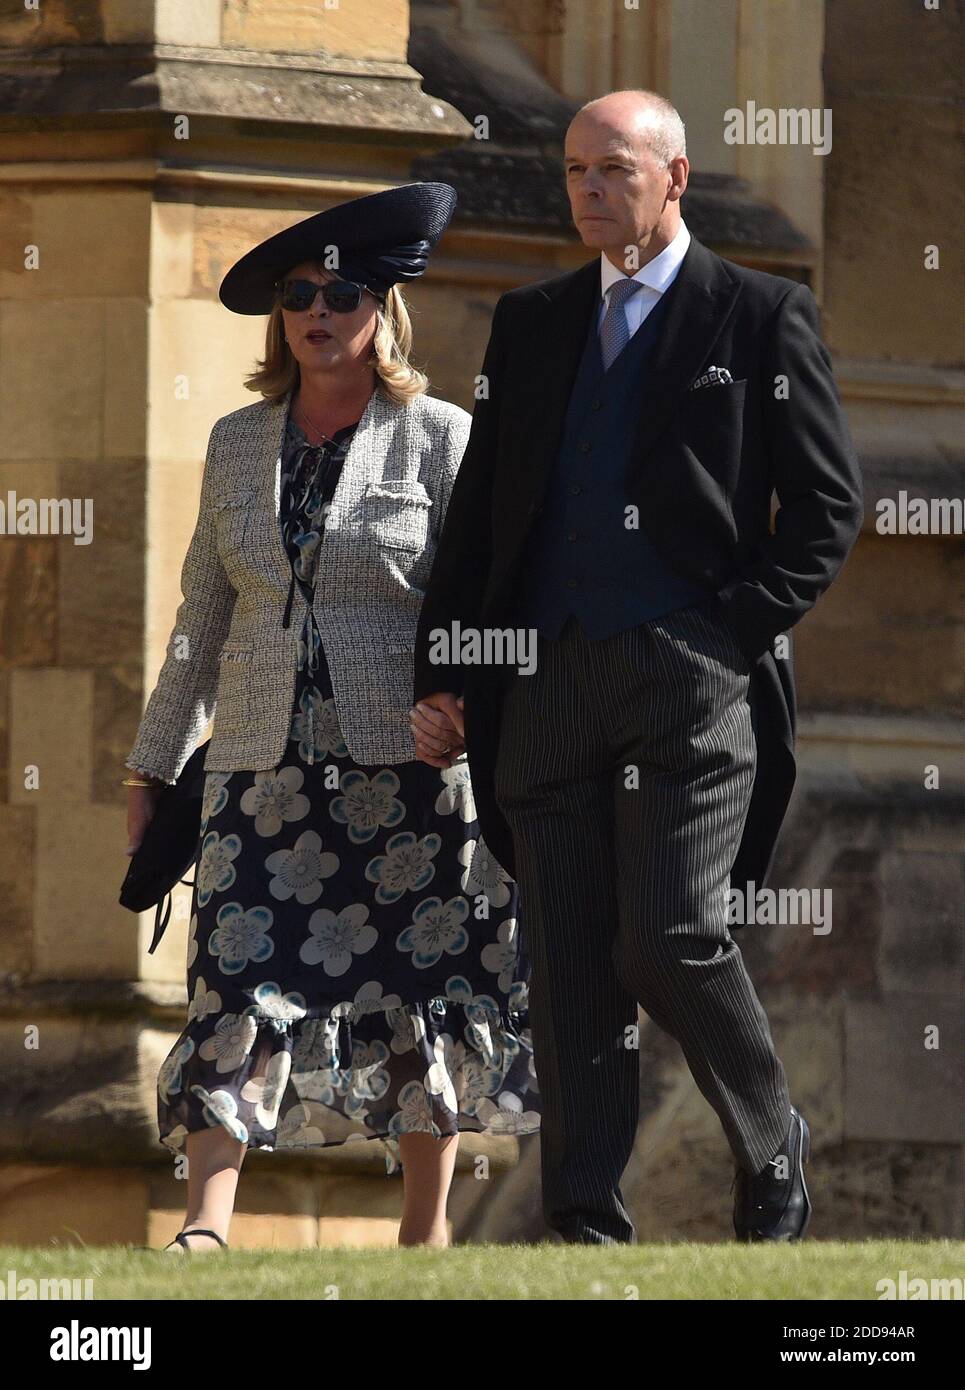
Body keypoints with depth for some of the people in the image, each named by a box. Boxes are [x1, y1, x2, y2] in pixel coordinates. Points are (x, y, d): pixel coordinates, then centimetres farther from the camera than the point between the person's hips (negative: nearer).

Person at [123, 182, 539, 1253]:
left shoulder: (439, 440, 0)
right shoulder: (237, 445, 11)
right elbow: (203, 622, 17)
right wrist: (153, 768, 16)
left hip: (406, 765, -2)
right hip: (264, 764, 2)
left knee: (417, 988, 1)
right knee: (241, 979, -10)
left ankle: (425, 1234, 10)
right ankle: (207, 1223, -18)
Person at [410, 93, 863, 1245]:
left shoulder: (760, 318, 3)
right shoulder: (532, 324, 17)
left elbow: (827, 503, 2)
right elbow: (477, 509, 17)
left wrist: (741, 630, -7)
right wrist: (438, 673, 10)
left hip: (690, 675, -4)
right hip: (549, 677, 5)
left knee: (672, 938, -14)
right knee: (568, 962, 0)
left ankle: (772, 1153, 9)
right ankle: (586, 1225, 2)